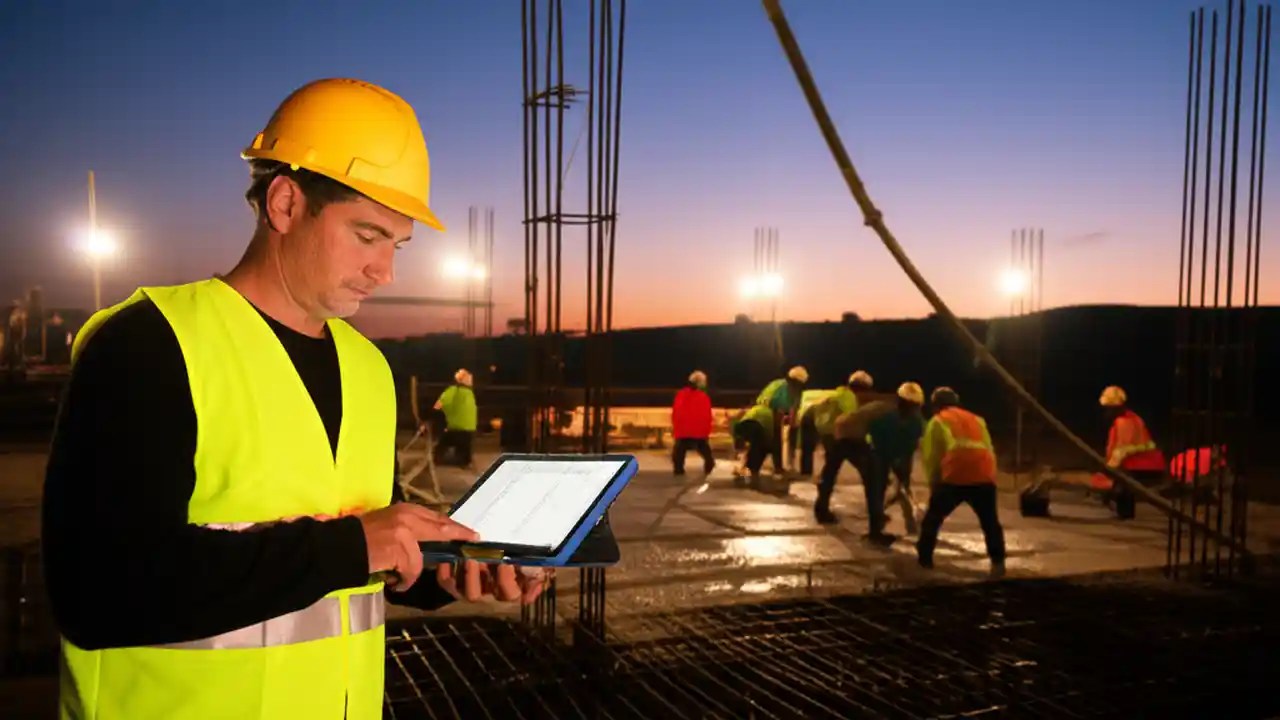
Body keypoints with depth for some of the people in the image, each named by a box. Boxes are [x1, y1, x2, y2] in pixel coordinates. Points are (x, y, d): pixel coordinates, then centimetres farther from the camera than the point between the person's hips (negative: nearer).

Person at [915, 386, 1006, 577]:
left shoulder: (937, 421, 16)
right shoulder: (976, 420, 27)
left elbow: (930, 456, 12)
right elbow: (990, 450, 22)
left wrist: (933, 483, 22)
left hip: (955, 478, -3)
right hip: (984, 477, 3)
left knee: (933, 518, 14)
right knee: (990, 522, 16)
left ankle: (924, 559, 16)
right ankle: (998, 562, 7)